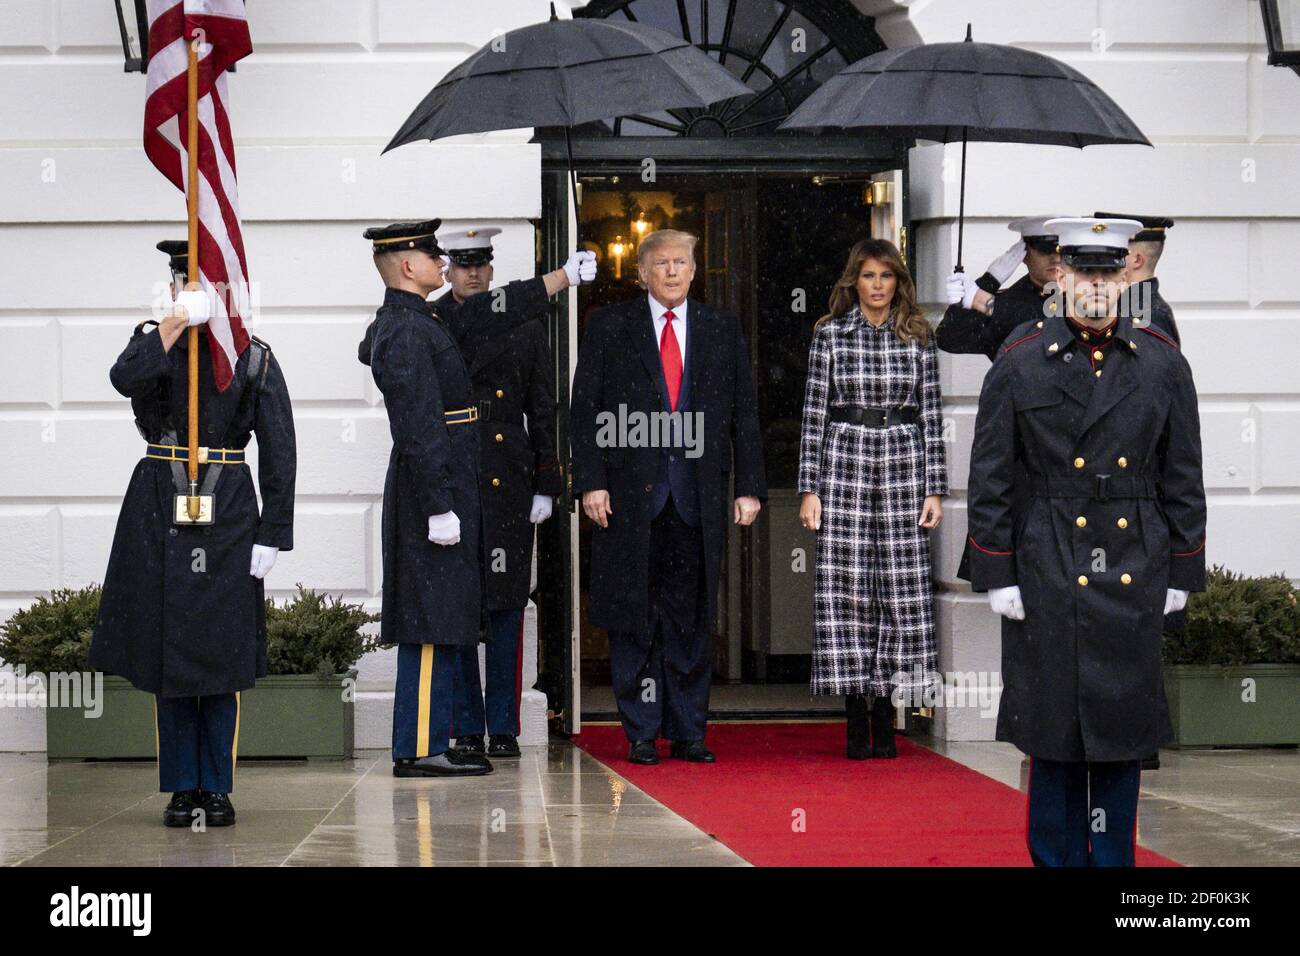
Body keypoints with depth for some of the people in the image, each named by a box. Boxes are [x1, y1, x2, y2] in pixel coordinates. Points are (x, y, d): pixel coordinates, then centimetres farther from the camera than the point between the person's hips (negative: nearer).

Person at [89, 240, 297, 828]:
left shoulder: (254, 358, 3)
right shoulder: (154, 341, 6)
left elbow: (279, 453, 1)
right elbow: (126, 379, -19)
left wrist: (272, 533, -5)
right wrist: (179, 322, -22)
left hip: (228, 515, -1)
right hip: (160, 515, 1)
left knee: (222, 656, 1)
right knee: (169, 652, 3)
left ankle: (217, 788, 10)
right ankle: (183, 789, 11)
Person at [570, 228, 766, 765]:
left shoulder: (721, 330, 11)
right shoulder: (609, 327, 5)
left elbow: (744, 414, 10)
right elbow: (585, 411, 2)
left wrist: (749, 487, 3)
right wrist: (591, 482, -8)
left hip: (698, 496, 2)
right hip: (630, 494, -2)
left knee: (692, 616, 5)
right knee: (634, 618, 1)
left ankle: (688, 732, 12)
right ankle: (642, 734, 9)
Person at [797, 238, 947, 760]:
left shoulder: (918, 337, 7)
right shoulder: (830, 334, 4)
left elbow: (931, 416, 7)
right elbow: (814, 414, 3)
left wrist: (935, 488, 1)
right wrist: (809, 488, -3)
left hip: (902, 467, 1)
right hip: (845, 466, -1)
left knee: (900, 590, -1)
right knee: (847, 590, -2)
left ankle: (884, 716, 8)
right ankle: (857, 720, 4)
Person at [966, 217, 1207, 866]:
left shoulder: (1162, 362, 4)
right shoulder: (1019, 363, -1)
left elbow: (1184, 480, 9)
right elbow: (989, 480, 1)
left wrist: (1181, 574, 6)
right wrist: (997, 577, -3)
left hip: (1134, 578, 2)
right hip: (1048, 577, -2)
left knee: (1122, 734, 7)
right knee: (1055, 737, 3)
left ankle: (1113, 859, 17)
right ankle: (1057, 858, 13)